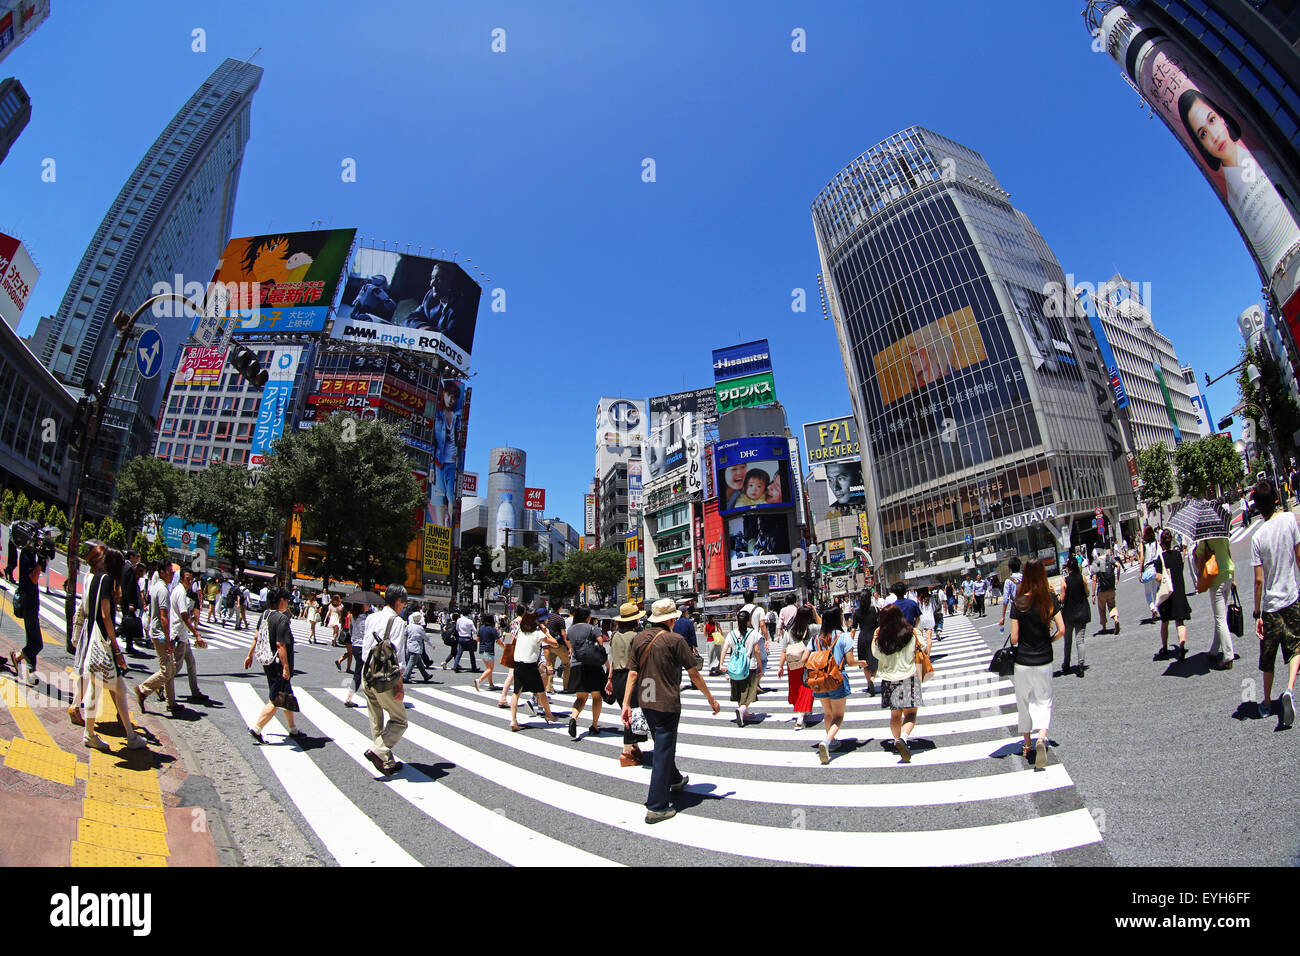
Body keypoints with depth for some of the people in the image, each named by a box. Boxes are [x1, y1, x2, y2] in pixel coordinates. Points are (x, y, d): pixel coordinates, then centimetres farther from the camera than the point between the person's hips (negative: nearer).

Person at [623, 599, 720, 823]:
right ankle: (656, 808, 5)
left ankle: (675, 780, 48)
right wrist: (711, 699, 0)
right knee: (663, 751, 2)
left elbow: (633, 673, 1)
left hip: (646, 702, 6)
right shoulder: (674, 640, -15)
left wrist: (626, 703, 4)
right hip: (667, 704, -6)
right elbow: (693, 673, -10)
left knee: (663, 744, 25)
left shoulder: (639, 638, 1)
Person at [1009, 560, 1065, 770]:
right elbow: (1061, 629, -7)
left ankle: (1027, 745, 25)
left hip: (1023, 661, -1)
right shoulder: (1050, 599, -7)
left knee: (1024, 701, 14)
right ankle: (1041, 737, -12)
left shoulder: (1018, 603, -12)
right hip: (1044, 660, 1)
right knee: (1044, 700, 12)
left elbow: (1014, 638, -11)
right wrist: (1047, 641, 11)